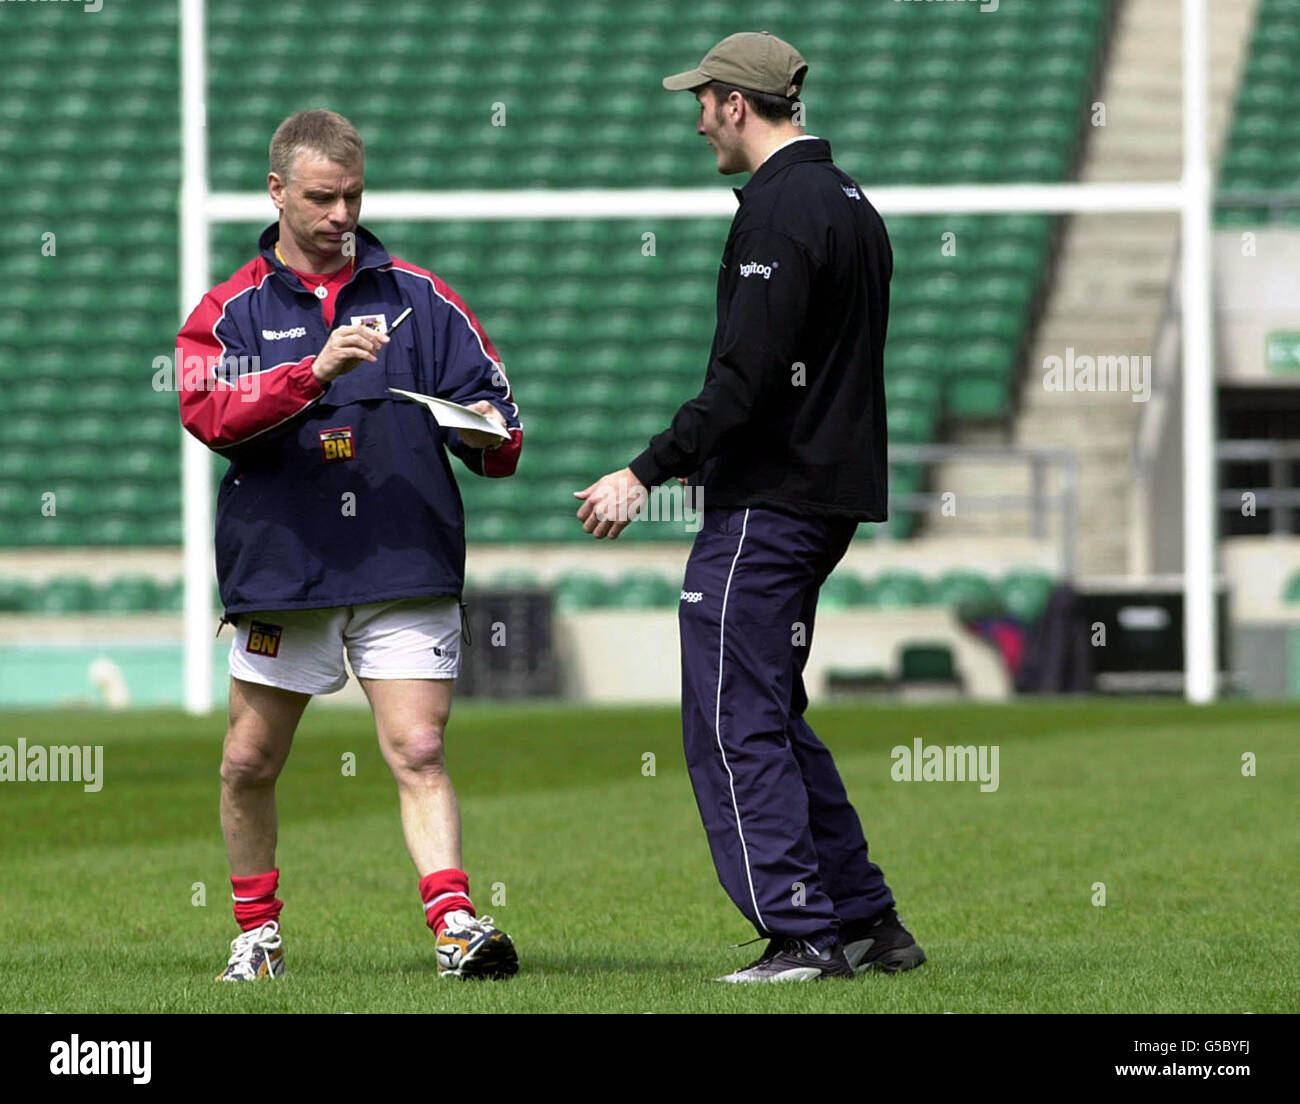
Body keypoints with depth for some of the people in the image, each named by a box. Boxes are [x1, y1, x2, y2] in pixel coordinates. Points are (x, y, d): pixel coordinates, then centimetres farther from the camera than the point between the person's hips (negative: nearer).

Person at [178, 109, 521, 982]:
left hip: (407, 569, -1)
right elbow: (210, 412, -13)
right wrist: (316, 370, -24)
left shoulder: (418, 298, 9)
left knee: (418, 753, -12)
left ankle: (455, 924, -22)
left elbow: (494, 408, 8)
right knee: (250, 765, 9)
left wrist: (489, 434, -16)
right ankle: (257, 931, 26)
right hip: (279, 572, 1)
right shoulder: (231, 310, 6)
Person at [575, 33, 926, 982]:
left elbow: (748, 376, -22)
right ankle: (869, 924, 16)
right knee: (770, 717, 16)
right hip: (829, 494, 10)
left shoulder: (779, 209, -15)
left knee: (734, 721, -6)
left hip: (765, 510, -10)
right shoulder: (851, 204, 16)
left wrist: (648, 474, -20)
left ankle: (800, 931, -8)